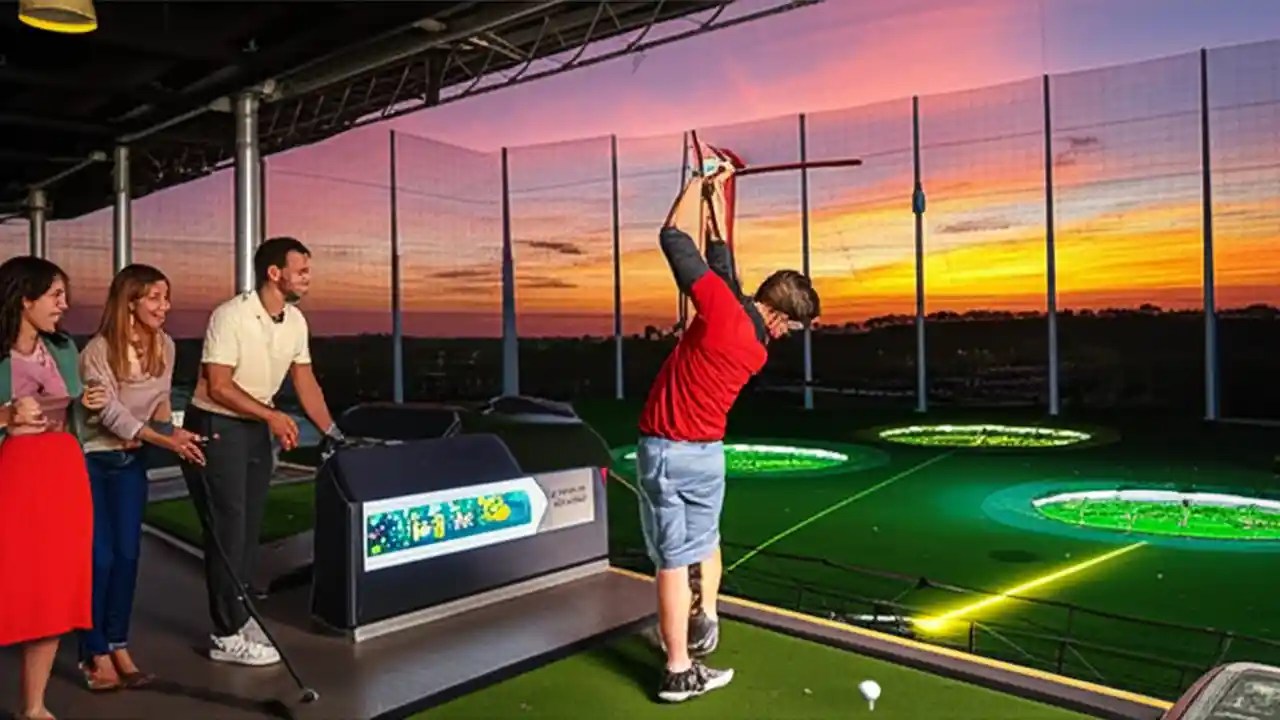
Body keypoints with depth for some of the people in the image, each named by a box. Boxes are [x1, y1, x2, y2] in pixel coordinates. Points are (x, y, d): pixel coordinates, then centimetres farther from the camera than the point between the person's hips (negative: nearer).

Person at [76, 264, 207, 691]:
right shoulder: (98, 350, -20)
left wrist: (172, 431, -11)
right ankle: (95, 654, 13)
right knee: (98, 556, -2)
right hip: (91, 459, -5)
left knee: (127, 554, 7)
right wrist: (166, 441, -29)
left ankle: (118, 647, 19)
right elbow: (111, 412, -22)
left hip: (131, 459, 5)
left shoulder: (164, 346, -3)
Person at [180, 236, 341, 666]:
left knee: (250, 527, 13)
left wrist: (333, 433, 3)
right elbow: (218, 387, -21)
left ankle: (238, 615, 26)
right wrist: (272, 415, -26)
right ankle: (227, 636, 6)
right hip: (215, 428, -7)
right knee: (227, 529, -3)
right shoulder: (230, 317, -20)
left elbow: (305, 381, 7)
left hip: (257, 428, 7)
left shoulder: (295, 321, 1)